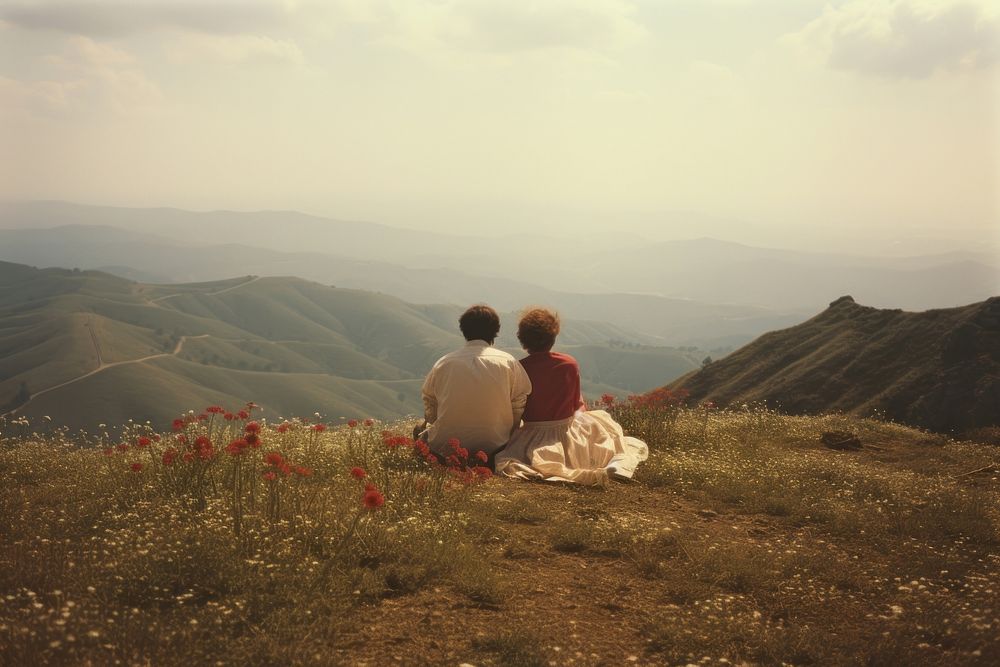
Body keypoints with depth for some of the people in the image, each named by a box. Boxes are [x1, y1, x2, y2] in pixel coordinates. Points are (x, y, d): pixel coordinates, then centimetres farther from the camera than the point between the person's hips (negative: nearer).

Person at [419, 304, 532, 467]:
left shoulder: (443, 363, 2)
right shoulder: (508, 363, -1)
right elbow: (518, 411, 1)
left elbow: (430, 415, 8)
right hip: (494, 447, 0)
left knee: (420, 429, 28)